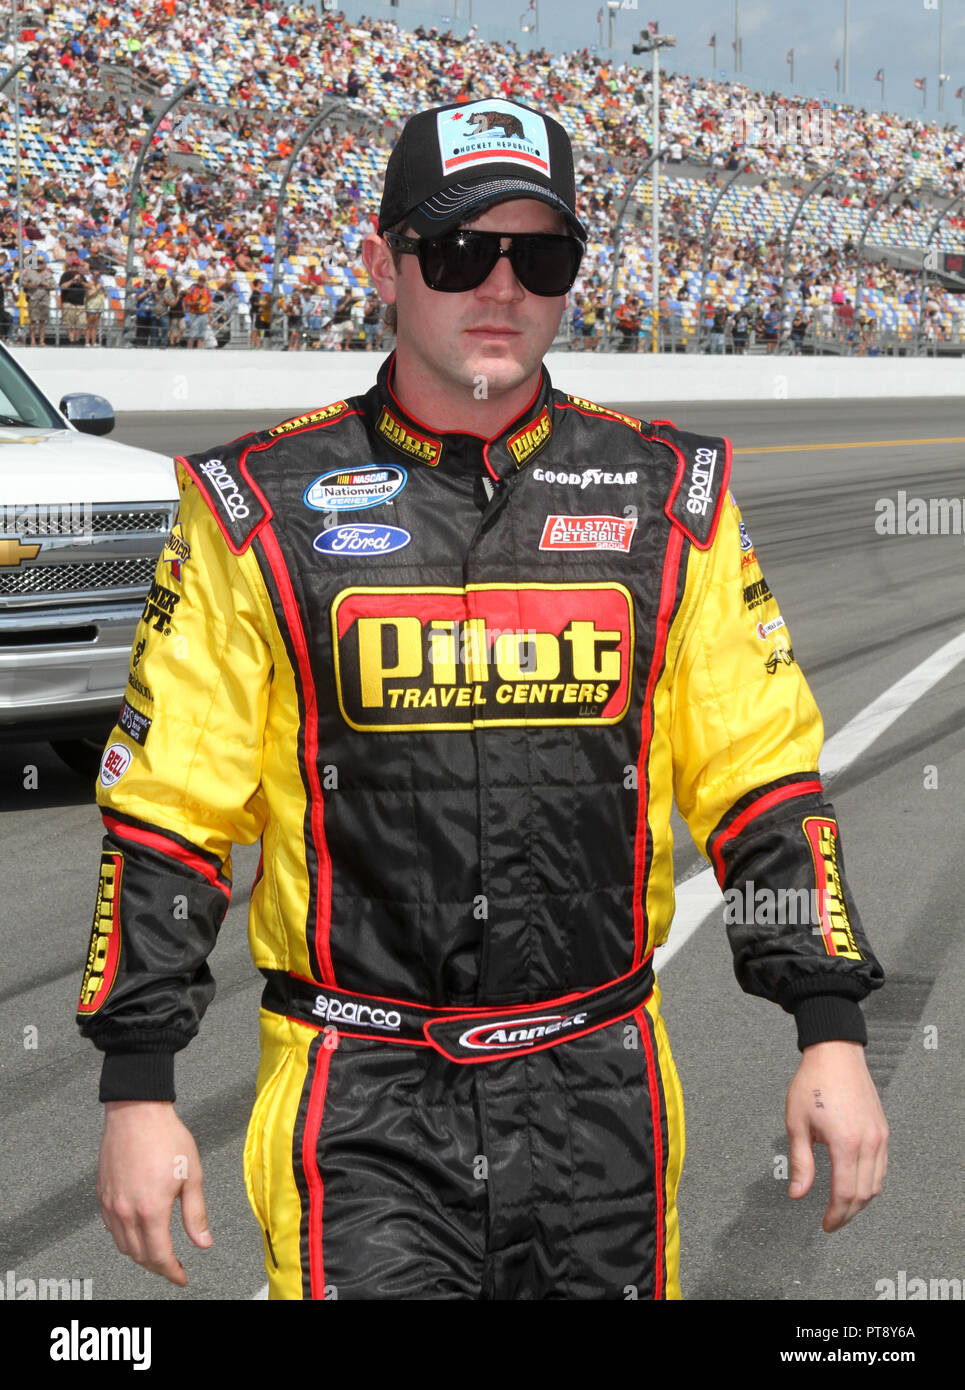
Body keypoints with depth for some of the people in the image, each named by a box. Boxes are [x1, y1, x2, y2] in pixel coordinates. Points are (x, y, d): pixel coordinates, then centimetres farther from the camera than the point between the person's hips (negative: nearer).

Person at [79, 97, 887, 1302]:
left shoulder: (668, 498, 4)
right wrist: (136, 1091, -2)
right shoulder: (262, 508, -2)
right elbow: (165, 805, 0)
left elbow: (765, 775, 7)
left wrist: (830, 1030, 1)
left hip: (599, 1091, 3)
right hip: (360, 1110, -2)